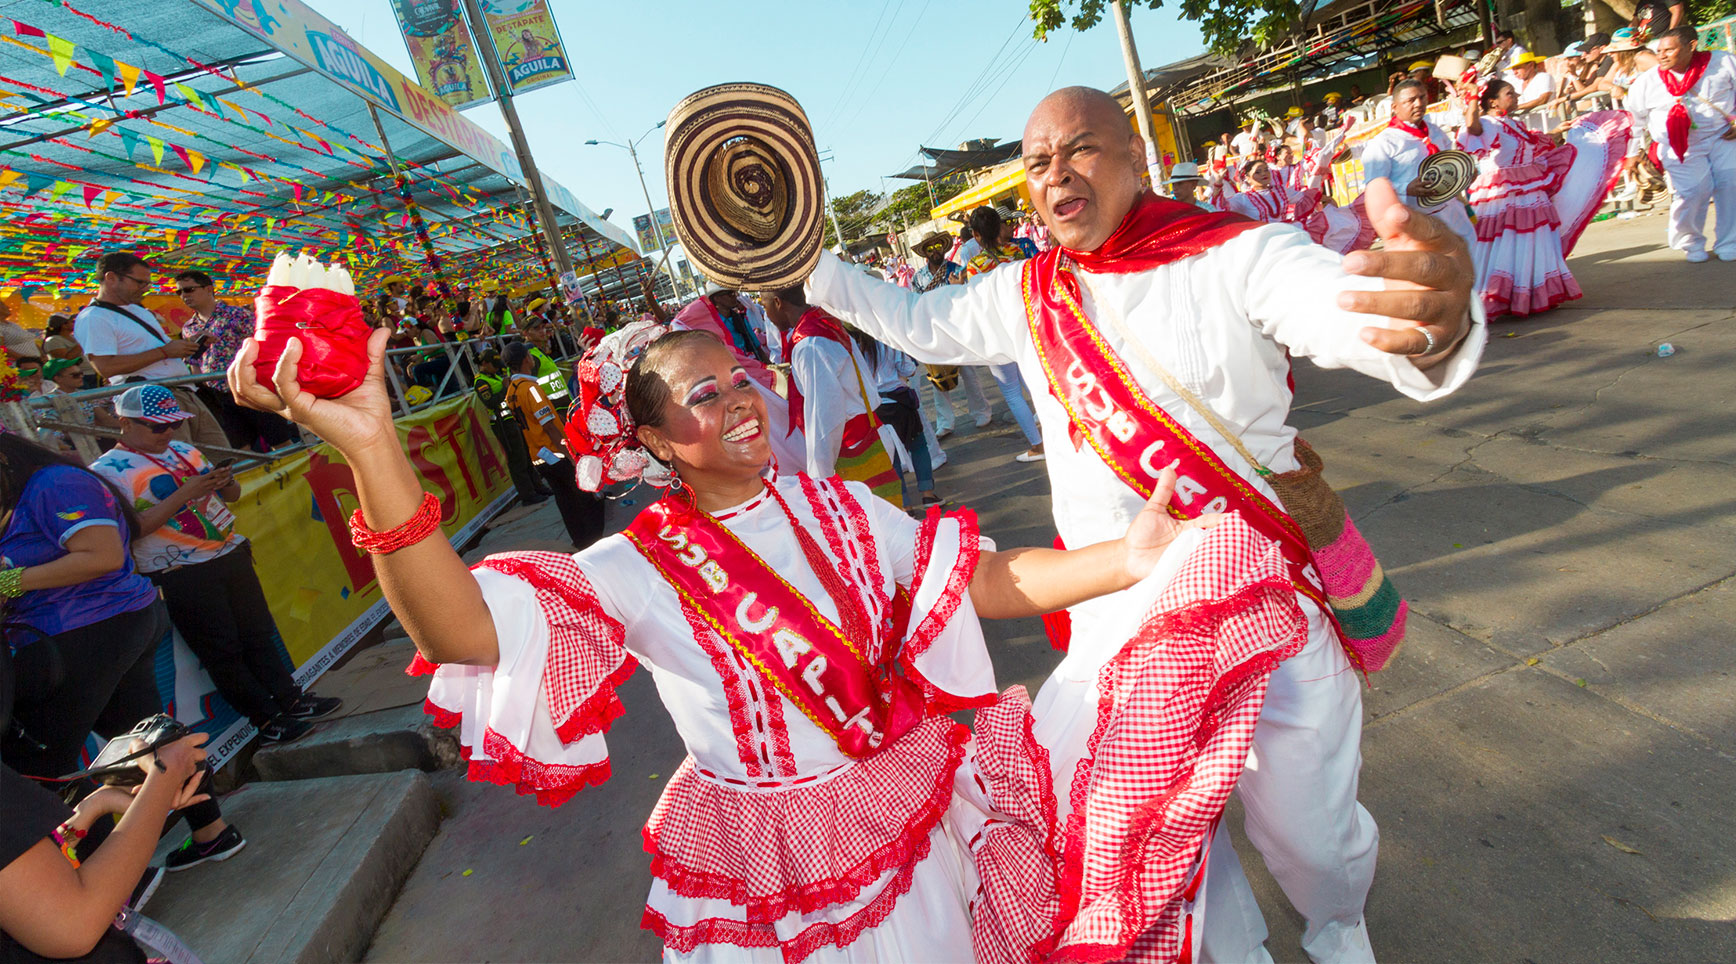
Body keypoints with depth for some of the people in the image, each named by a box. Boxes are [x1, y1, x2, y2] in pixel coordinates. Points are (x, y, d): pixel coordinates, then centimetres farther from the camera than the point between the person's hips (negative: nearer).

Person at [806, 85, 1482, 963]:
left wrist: (1437, 320, -55)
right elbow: (916, 322, 17)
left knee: (1307, 831, 13)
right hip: (1114, 619, 4)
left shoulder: (1237, 257, -14)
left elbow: (1362, 314, -32)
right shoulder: (1025, 296, 3)